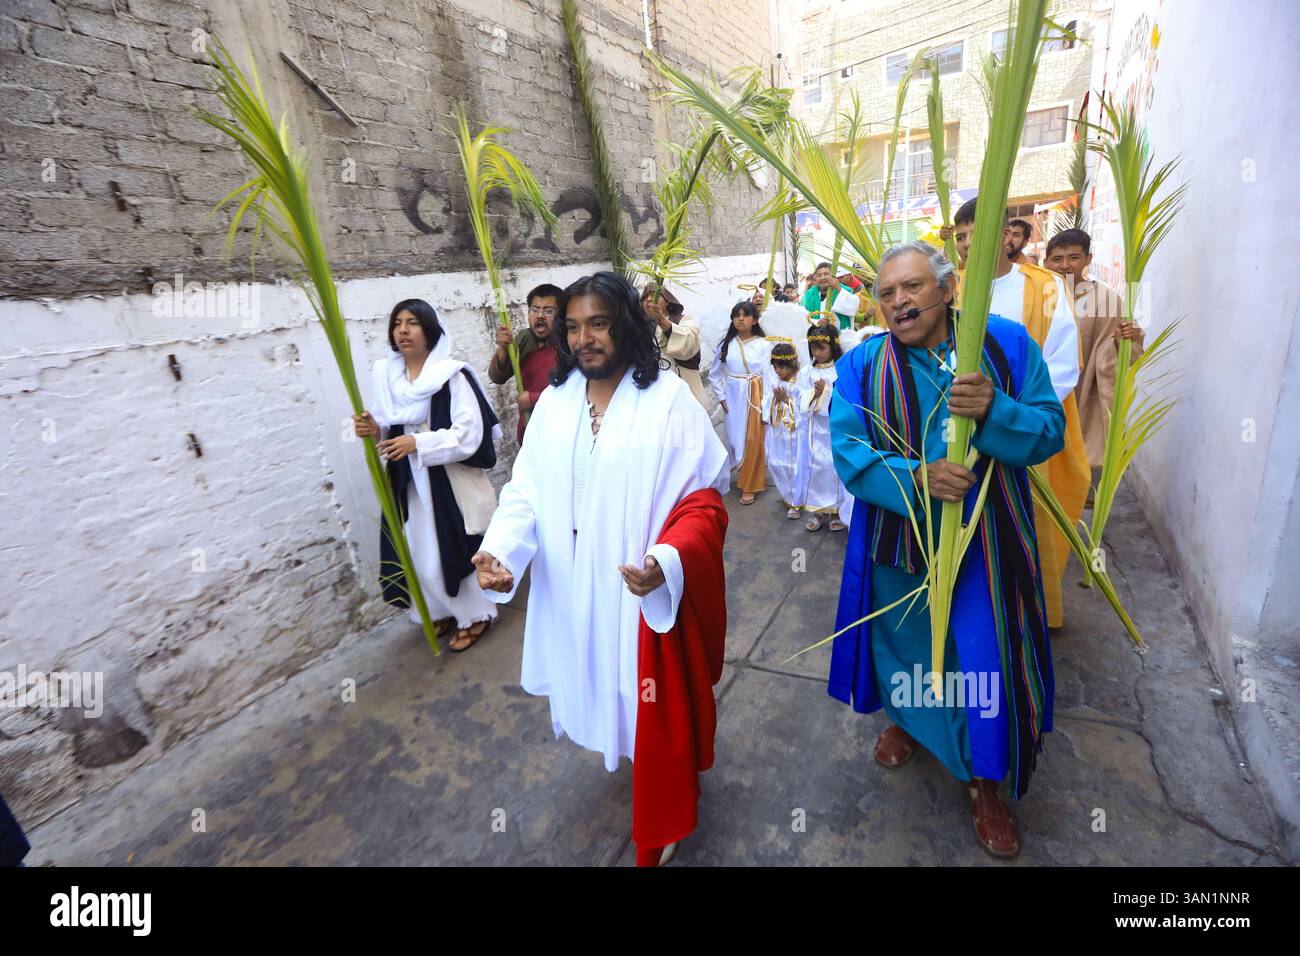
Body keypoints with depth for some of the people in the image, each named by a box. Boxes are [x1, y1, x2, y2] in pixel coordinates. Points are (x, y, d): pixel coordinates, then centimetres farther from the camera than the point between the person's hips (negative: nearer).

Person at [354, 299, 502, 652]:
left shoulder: (452, 375, -14)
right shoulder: (385, 375, 5)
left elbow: (469, 433, -19)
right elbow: (391, 429, 13)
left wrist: (417, 443, -25)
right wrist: (374, 430, -10)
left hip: (452, 481, -6)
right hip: (410, 482, 6)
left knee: (459, 550, 5)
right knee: (423, 554, 14)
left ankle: (476, 614, 28)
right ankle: (448, 608, 38)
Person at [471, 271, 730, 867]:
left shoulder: (668, 400, -13)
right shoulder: (554, 400, 1)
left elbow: (702, 500, -15)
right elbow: (527, 490, 0)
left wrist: (667, 560, -32)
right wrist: (499, 550, -16)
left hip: (649, 592, -4)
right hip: (574, 589, 4)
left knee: (656, 703, 11)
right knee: (602, 688, 23)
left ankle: (663, 823, 39)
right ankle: (621, 751, 56)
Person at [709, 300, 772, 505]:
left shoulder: (763, 345, -6)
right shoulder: (726, 344, 3)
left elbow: (768, 375, -7)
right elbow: (714, 374, 11)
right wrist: (721, 397, 3)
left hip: (755, 397, -3)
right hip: (733, 398, 3)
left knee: (753, 440, -4)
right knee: (735, 438, 9)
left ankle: (749, 486, 9)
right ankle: (746, 473, 33)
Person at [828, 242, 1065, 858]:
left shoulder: (1006, 343, -4)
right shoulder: (862, 365, -5)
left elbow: (1051, 430, -5)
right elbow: (847, 451, -12)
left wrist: (994, 410, -25)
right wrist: (915, 478, -28)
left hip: (983, 539, 0)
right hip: (897, 537, 1)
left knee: (985, 657, 8)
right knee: (904, 639, 19)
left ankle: (983, 781, 34)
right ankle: (906, 718, 51)